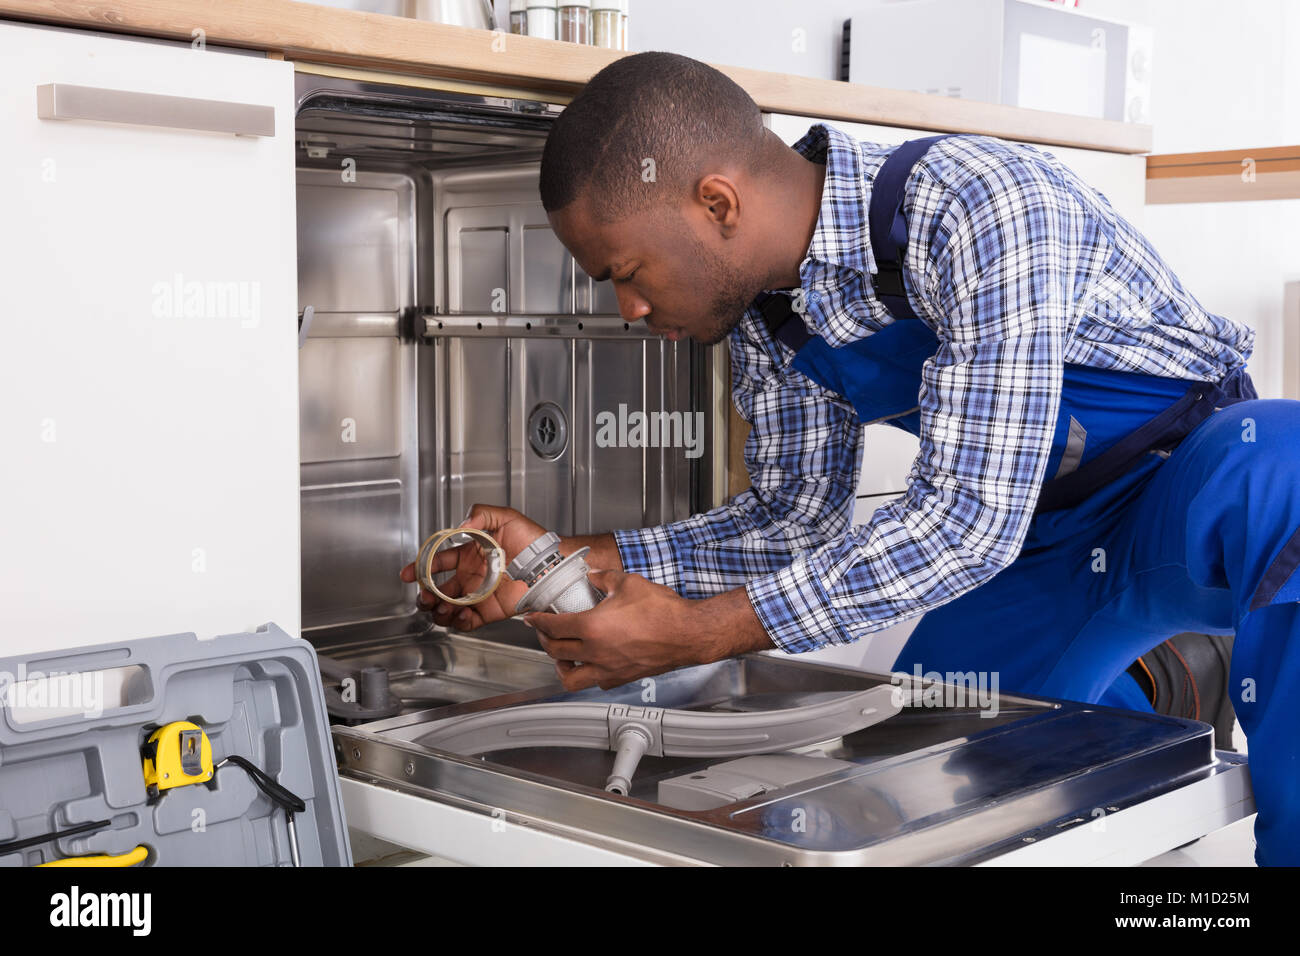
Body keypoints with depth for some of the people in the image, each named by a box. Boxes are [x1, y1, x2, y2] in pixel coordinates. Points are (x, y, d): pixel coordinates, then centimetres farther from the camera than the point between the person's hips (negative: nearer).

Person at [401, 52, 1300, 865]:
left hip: (1207, 475, -7)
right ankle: (1126, 698, 24)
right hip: (1047, 540, 7)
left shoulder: (974, 205, -32)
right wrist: (567, 560, -9)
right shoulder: (762, 308, -6)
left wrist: (694, 632, -32)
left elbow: (970, 515, -34)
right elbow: (797, 517, 1)